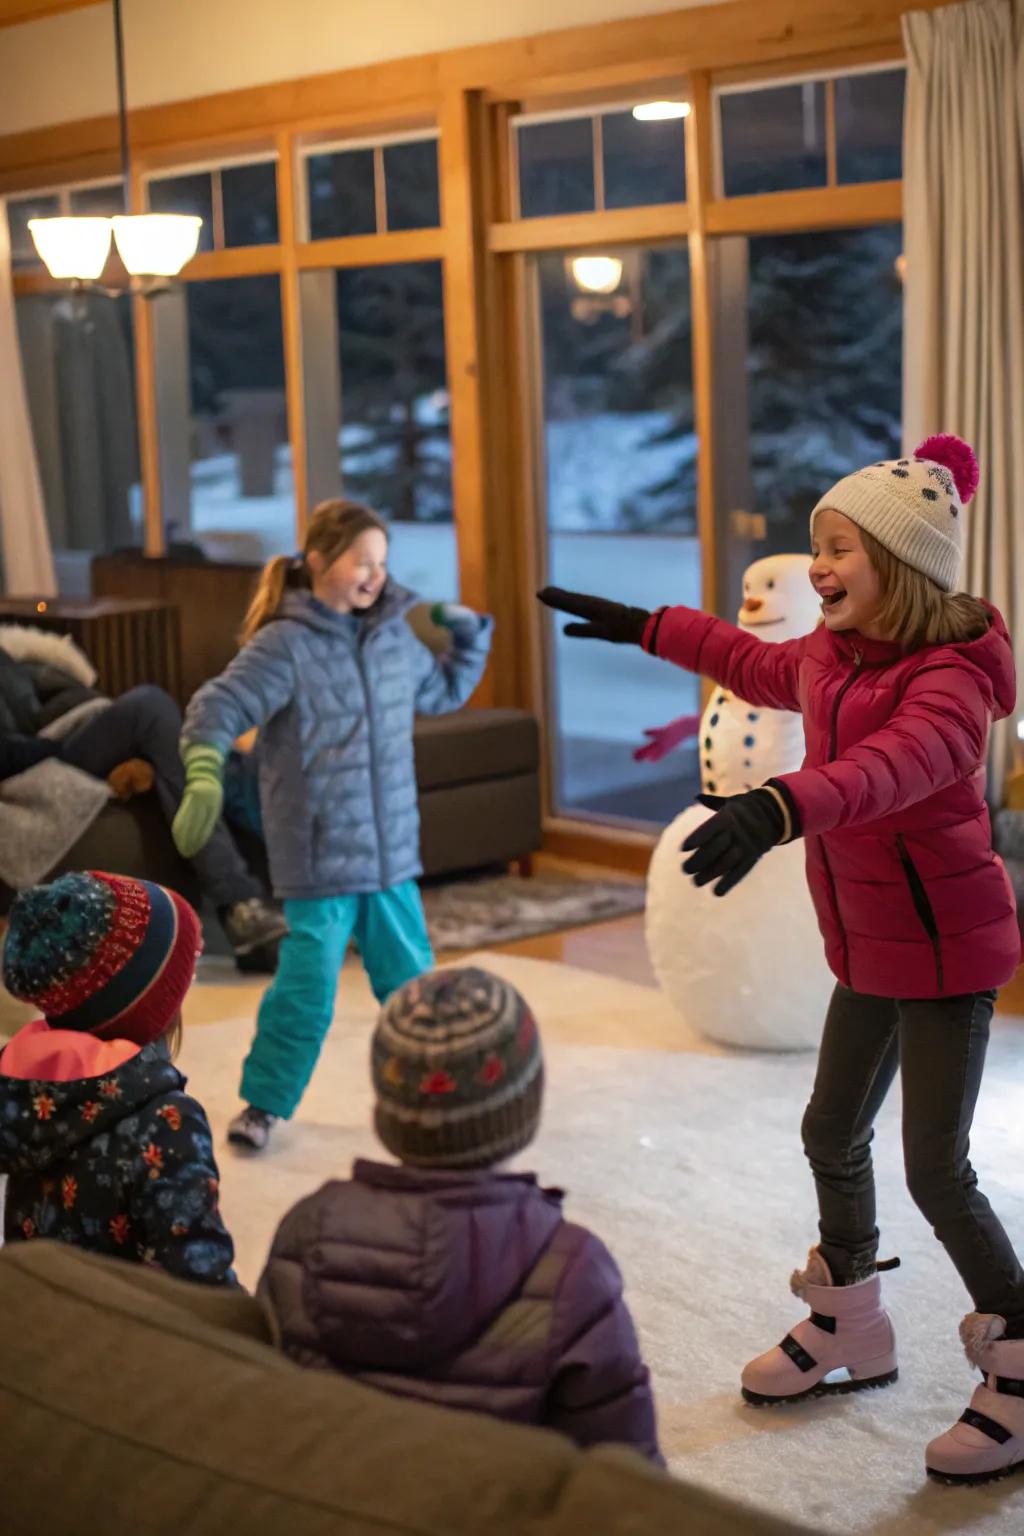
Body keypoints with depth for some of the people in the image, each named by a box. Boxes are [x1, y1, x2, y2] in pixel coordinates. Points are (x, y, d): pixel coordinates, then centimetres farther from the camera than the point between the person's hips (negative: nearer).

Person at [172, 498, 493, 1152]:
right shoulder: (285, 644, -13)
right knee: (308, 988, -4)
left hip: (391, 850, 6)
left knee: (410, 977, 16)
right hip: (319, 853, -6)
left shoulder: (393, 635, 7)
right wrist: (204, 778, -33)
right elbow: (217, 711, -19)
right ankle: (264, 1104, 14)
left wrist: (471, 636, 9)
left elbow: (442, 691, 24)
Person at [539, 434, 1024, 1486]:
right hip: (869, 947, 9)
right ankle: (847, 1331, 37)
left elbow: (892, 765, -44)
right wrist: (642, 628, 32)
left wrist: (780, 806, -62)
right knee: (832, 1135, 17)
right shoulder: (833, 654, 4)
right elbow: (762, 665, 27)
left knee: (937, 1172, -5)